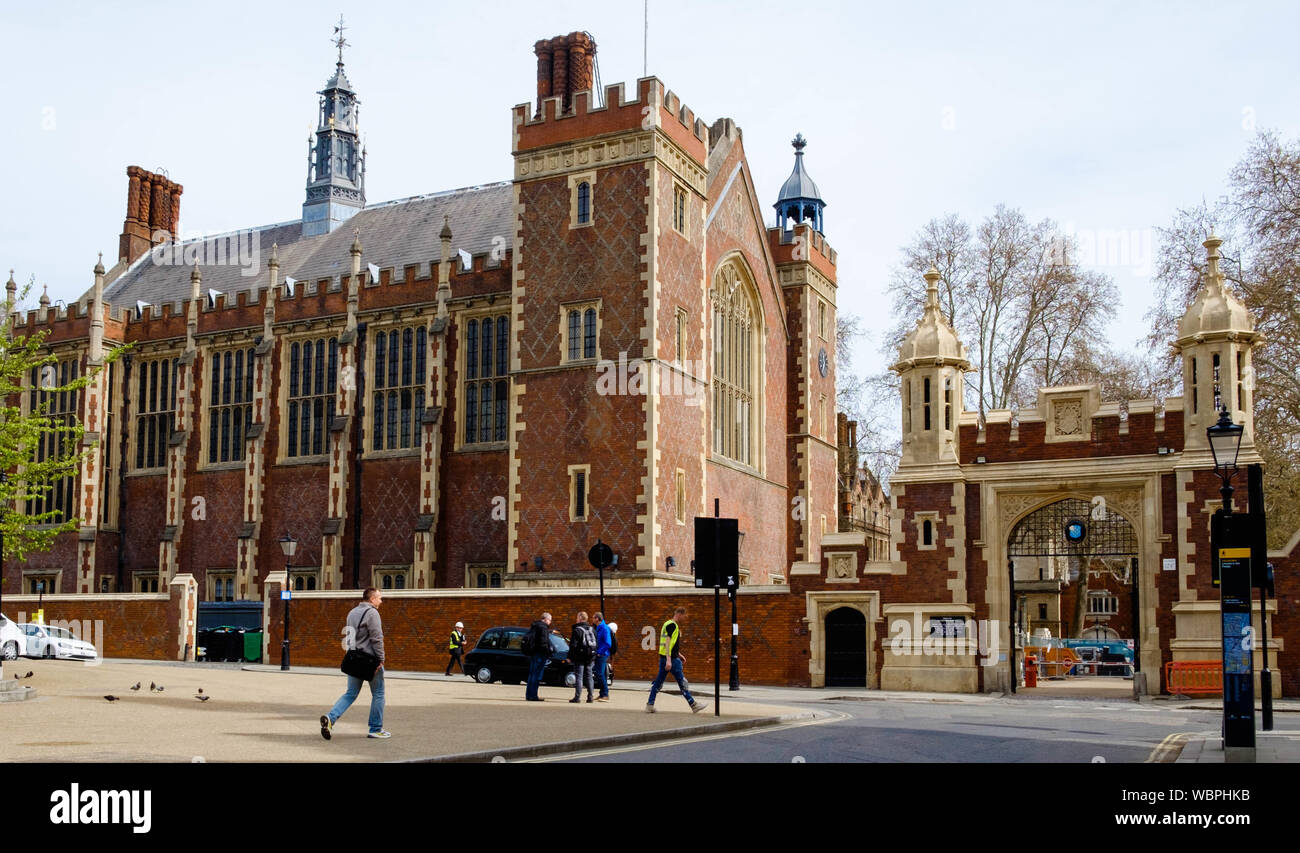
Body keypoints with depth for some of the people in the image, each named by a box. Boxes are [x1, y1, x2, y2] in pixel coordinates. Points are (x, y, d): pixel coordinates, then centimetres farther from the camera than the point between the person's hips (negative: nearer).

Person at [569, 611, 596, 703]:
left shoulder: (577, 630, -11)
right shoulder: (592, 629, 11)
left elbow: (573, 645, -14)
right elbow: (596, 643, 14)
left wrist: (569, 657, -9)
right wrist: (593, 655, 17)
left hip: (579, 657, -6)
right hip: (589, 658, 6)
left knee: (578, 676, -4)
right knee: (588, 676, 12)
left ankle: (577, 697, -7)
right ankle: (590, 697, 11)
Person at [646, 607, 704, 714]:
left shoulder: (668, 624, 19)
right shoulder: (672, 625, -13)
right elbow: (667, 642, -21)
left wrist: (679, 655, 27)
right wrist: (668, 660, -27)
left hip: (663, 657, 10)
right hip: (672, 659, -10)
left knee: (658, 682, 9)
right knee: (682, 682, -3)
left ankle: (650, 705, 7)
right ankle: (693, 705, 3)